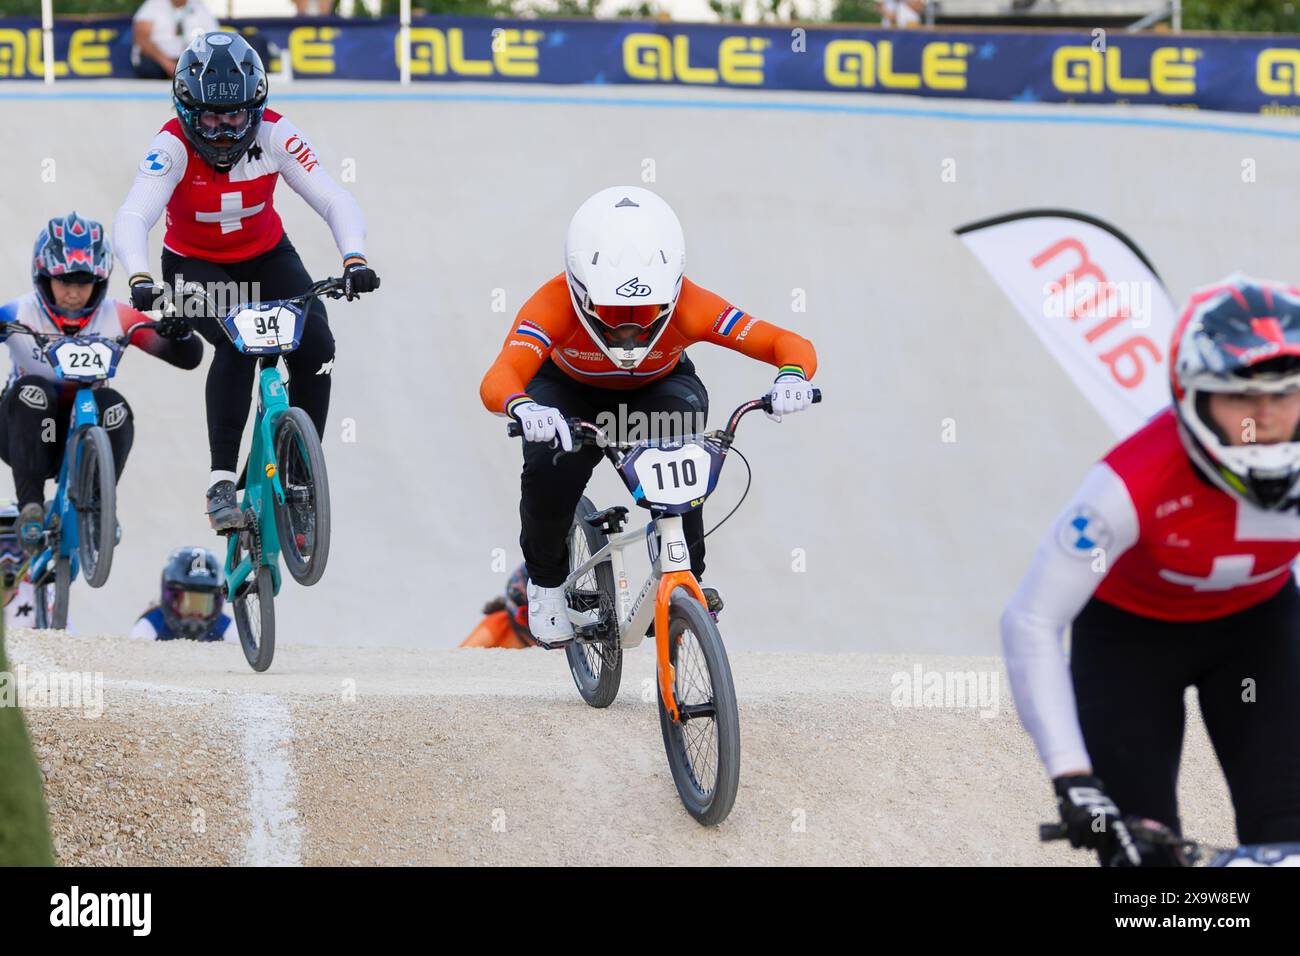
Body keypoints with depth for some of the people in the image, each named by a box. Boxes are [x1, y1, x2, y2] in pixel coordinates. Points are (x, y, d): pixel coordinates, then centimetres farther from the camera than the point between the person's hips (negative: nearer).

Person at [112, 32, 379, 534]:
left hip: (265, 256, 3)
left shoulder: (274, 135, -22)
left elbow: (334, 200, -27)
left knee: (315, 346, -19)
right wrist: (140, 279, -59)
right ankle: (221, 483, -23)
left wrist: (355, 257, -45)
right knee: (238, 343, -30)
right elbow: (132, 219, -40)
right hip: (195, 264, -3)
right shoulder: (173, 146, -28)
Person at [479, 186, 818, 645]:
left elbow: (791, 346, -37)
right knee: (548, 468, -29)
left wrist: (792, 377, -61)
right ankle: (546, 580, 1)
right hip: (570, 391, 0)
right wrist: (523, 407, -76)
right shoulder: (555, 303, -39)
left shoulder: (687, 305, -36)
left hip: (659, 388, 0)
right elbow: (497, 380, -52)